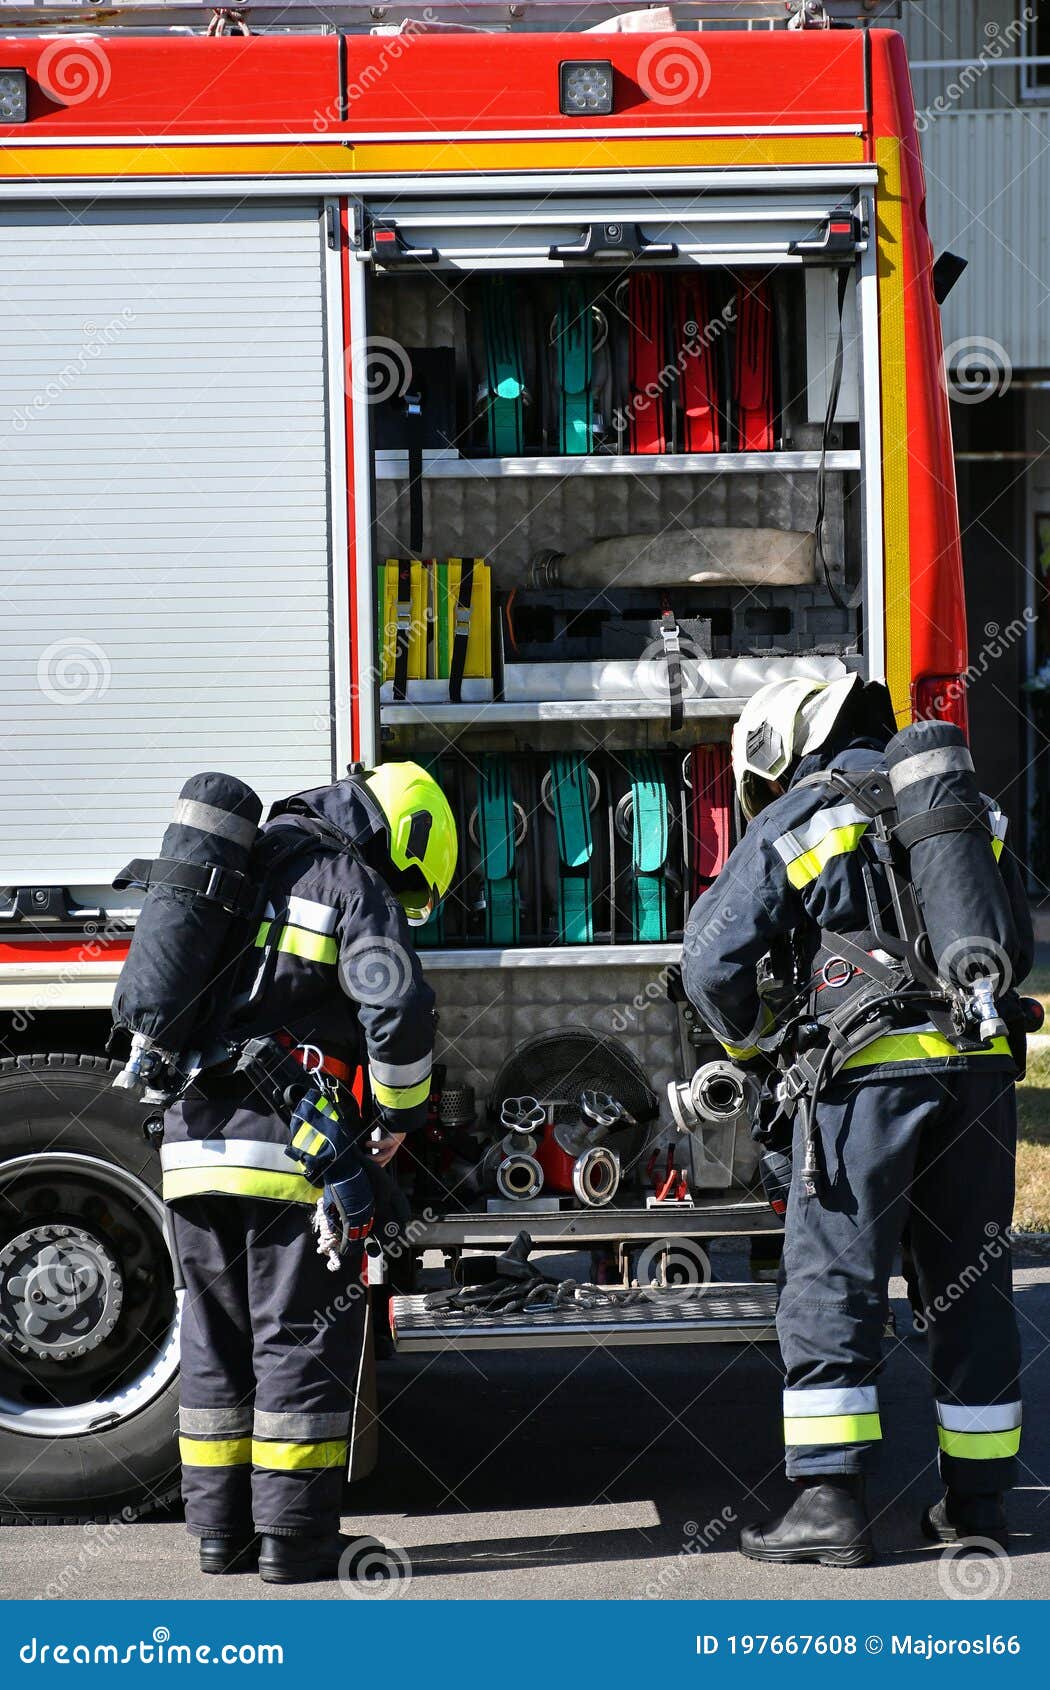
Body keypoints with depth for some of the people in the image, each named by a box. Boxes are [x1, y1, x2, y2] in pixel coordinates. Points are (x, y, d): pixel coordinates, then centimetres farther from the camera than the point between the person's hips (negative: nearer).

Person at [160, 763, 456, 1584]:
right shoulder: (351, 884, -3)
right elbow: (399, 1012, -16)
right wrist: (402, 1117, -1)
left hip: (194, 1142, 7)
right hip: (290, 1148, -7)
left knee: (217, 1341, 13)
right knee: (304, 1338, 0)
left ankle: (222, 1530, 17)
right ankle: (295, 1536, 0)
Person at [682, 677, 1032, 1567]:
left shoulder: (795, 822, 3)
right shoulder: (969, 807, 18)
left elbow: (713, 959, 1)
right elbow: (1017, 947, 26)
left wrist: (753, 1044, 18)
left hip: (868, 1069, -5)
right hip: (979, 1064, 5)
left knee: (832, 1285, 0)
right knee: (973, 1285, 12)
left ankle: (831, 1501, -4)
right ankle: (977, 1501, 16)